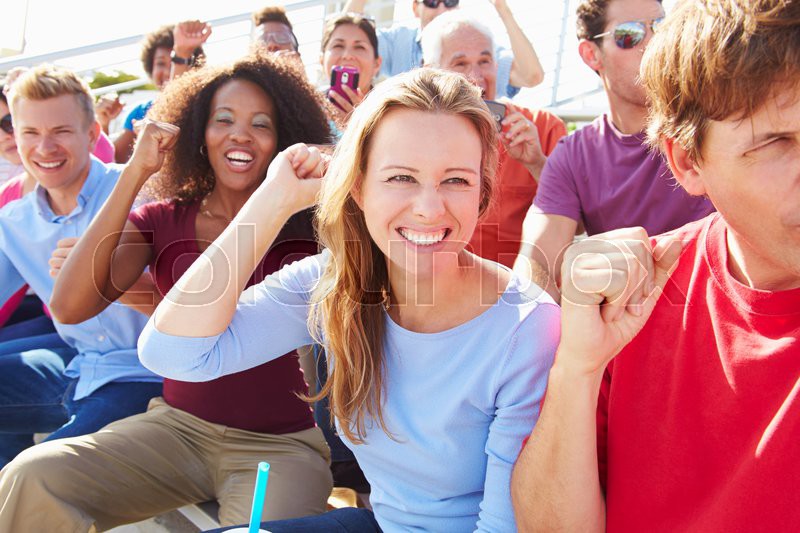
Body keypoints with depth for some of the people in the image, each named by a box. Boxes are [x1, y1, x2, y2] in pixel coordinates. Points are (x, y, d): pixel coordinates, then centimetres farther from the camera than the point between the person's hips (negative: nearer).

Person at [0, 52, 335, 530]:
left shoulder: (304, 222, 0)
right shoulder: (162, 221, 5)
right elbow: (70, 307, -10)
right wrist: (135, 173, -12)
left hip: (281, 445, -1)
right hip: (178, 427, 2)